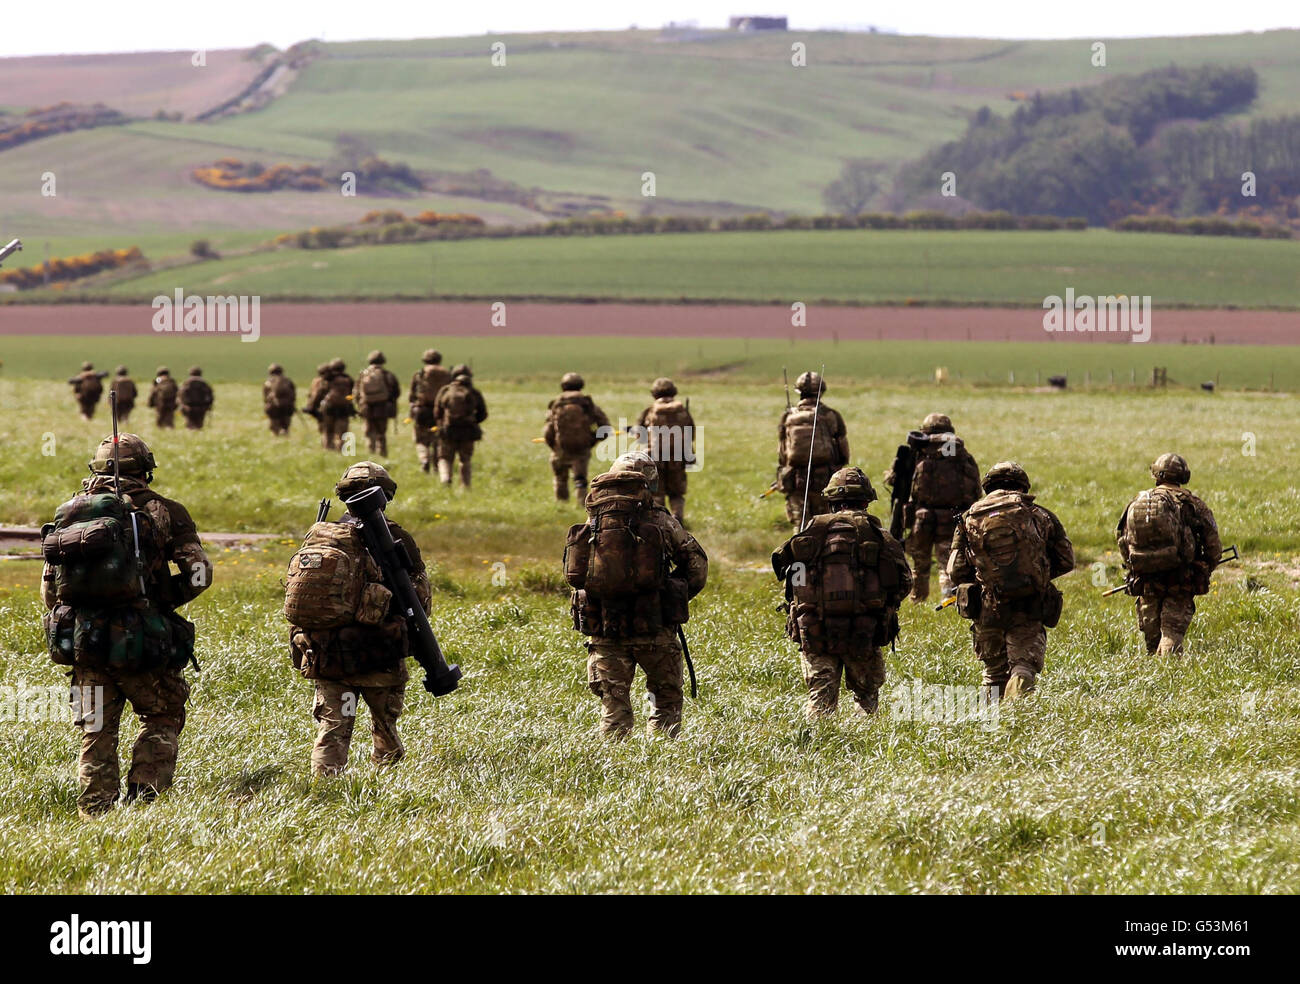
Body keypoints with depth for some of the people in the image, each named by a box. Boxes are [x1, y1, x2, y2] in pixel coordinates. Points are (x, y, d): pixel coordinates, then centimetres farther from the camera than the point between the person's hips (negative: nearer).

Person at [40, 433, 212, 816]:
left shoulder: (69, 512, 9)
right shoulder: (160, 510, -1)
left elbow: (49, 588, 9)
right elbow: (198, 573, -7)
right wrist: (163, 599, 8)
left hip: (81, 640, 3)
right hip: (140, 640, -3)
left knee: (96, 731, 13)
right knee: (162, 719, 14)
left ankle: (95, 813, 12)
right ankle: (142, 800, 3)